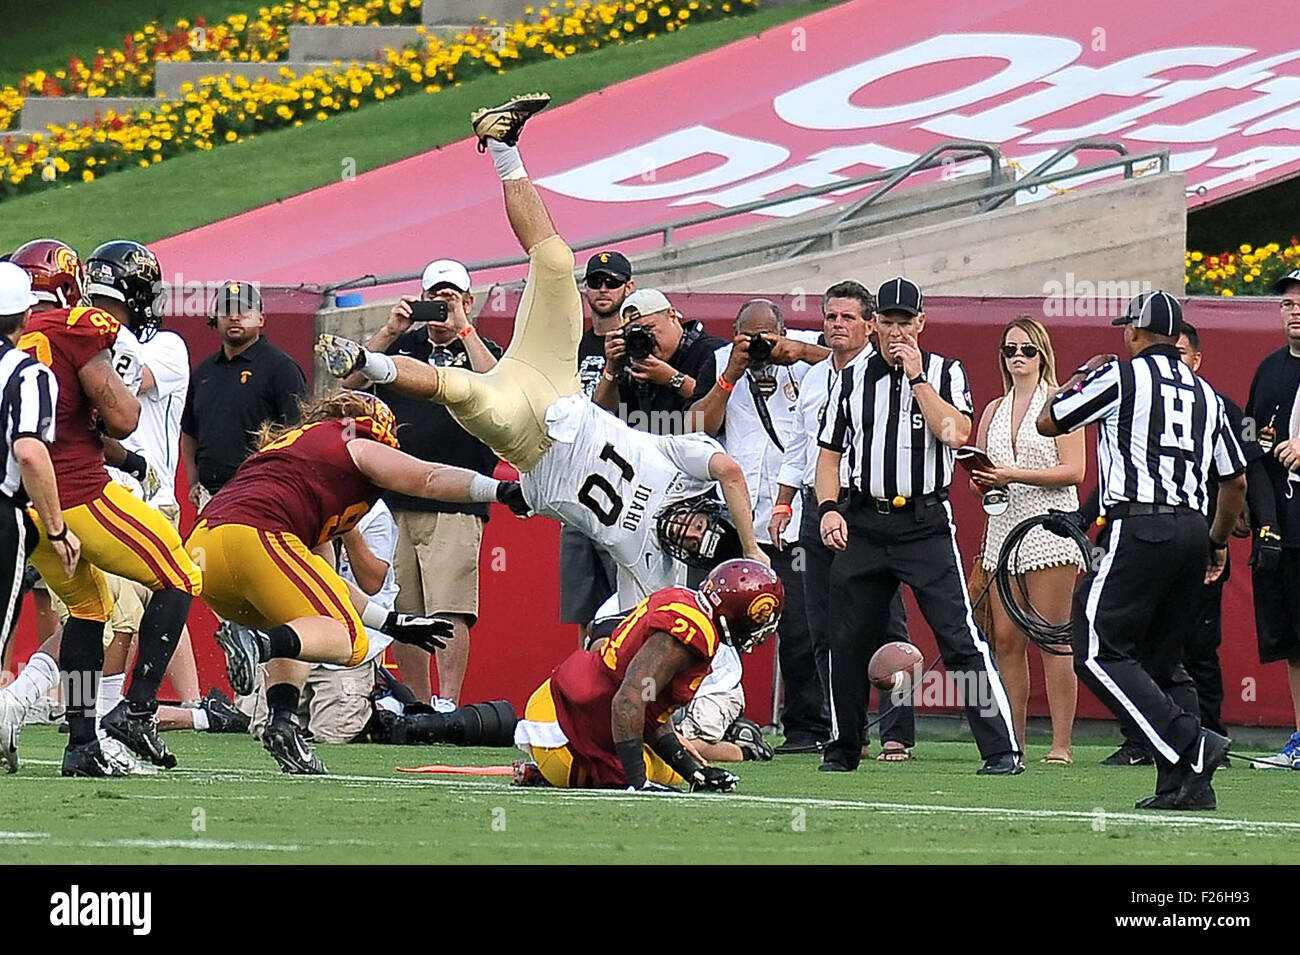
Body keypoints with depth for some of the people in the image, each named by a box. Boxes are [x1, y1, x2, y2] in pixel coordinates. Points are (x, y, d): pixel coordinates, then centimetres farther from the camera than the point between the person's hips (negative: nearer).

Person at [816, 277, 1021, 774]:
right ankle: (843, 748, 19)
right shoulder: (851, 381, 11)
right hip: (863, 524, 3)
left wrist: (918, 377, -12)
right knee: (848, 640, 5)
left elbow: (954, 433, -14)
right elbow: (830, 453, 14)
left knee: (960, 636, -11)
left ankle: (1003, 749, -12)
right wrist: (828, 507, -2)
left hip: (926, 523, -3)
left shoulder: (944, 373, 3)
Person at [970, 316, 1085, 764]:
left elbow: (1073, 471, -9)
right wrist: (983, 480, 0)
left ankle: (1062, 743, -9)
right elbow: (978, 476, 23)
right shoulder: (994, 411, 18)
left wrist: (1014, 475, -15)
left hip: (1049, 526, -6)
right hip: (1004, 525, 6)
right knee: (1005, 638, 2)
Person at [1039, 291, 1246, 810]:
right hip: (1193, 529, 7)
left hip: (1140, 528, -7)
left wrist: (1082, 376, 25)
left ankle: (1190, 744, -21)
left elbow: (1048, 421, 9)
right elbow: (1236, 481, 20)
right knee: (1160, 657, 13)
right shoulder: (1205, 393, 17)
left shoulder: (1121, 376, 0)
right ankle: (1184, 785, 2)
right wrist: (1218, 541, 34)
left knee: (1099, 652, -7)